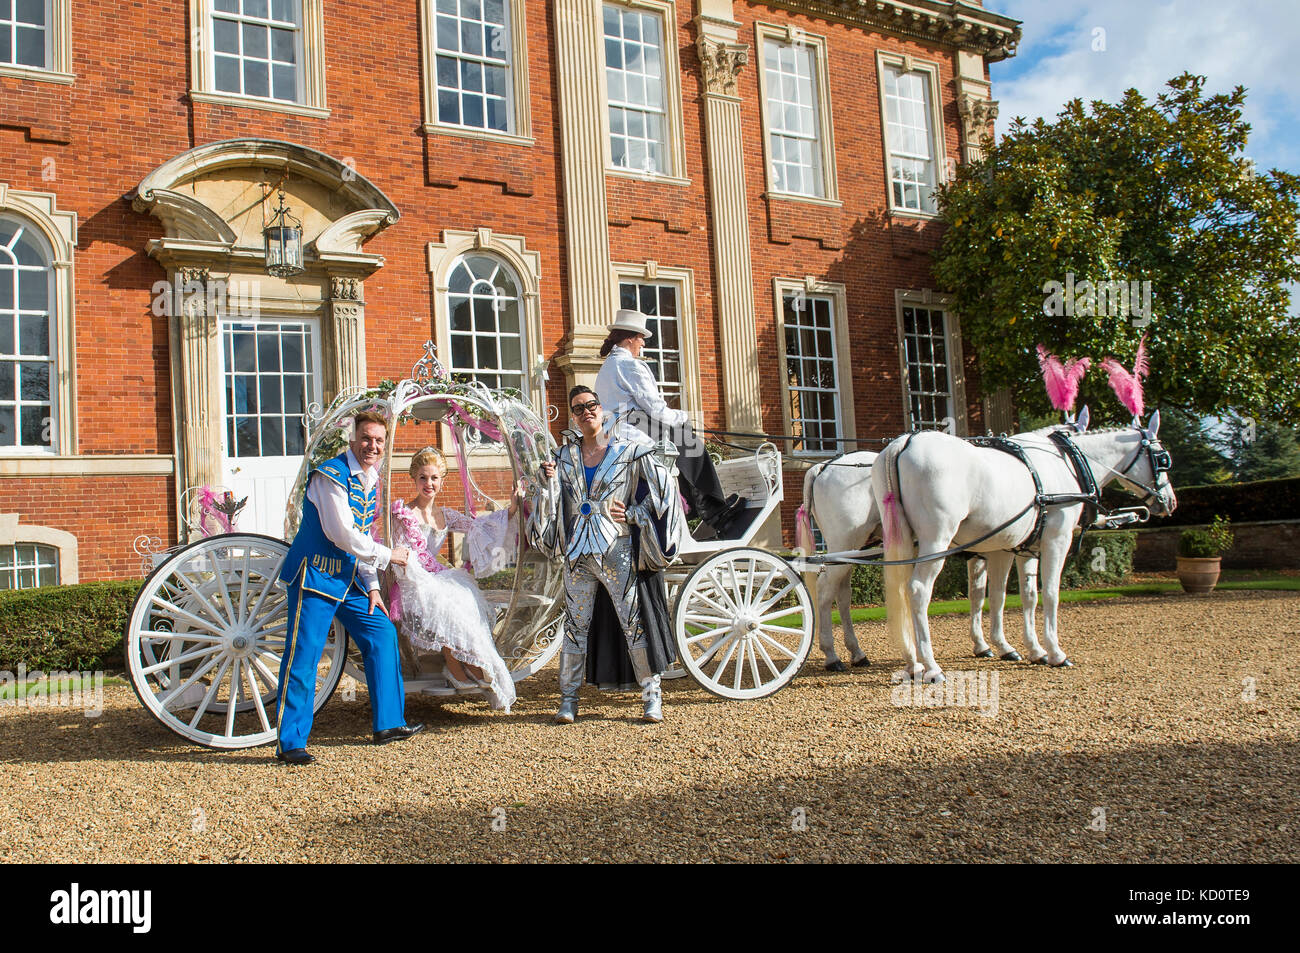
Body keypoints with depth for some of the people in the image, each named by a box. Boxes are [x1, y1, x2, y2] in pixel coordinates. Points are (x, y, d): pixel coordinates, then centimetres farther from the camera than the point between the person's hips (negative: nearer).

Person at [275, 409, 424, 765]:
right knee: (304, 653, -8)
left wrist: (372, 586, 11)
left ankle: (388, 723, 21)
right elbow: (342, 534, -22)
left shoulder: (371, 482, 10)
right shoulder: (331, 476, -17)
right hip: (316, 575, -9)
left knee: (382, 635, 10)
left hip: (349, 578, 9)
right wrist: (387, 555, -13)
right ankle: (289, 742, 3)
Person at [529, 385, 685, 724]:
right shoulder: (564, 457, 12)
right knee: (575, 625, 6)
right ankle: (568, 698, 14)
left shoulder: (628, 452, 2)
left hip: (616, 551, -3)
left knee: (634, 622, -2)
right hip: (578, 553, 3)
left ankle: (652, 695, 7)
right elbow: (551, 503, 14)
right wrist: (549, 481, -5)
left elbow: (662, 489, 2)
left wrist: (632, 513, -6)